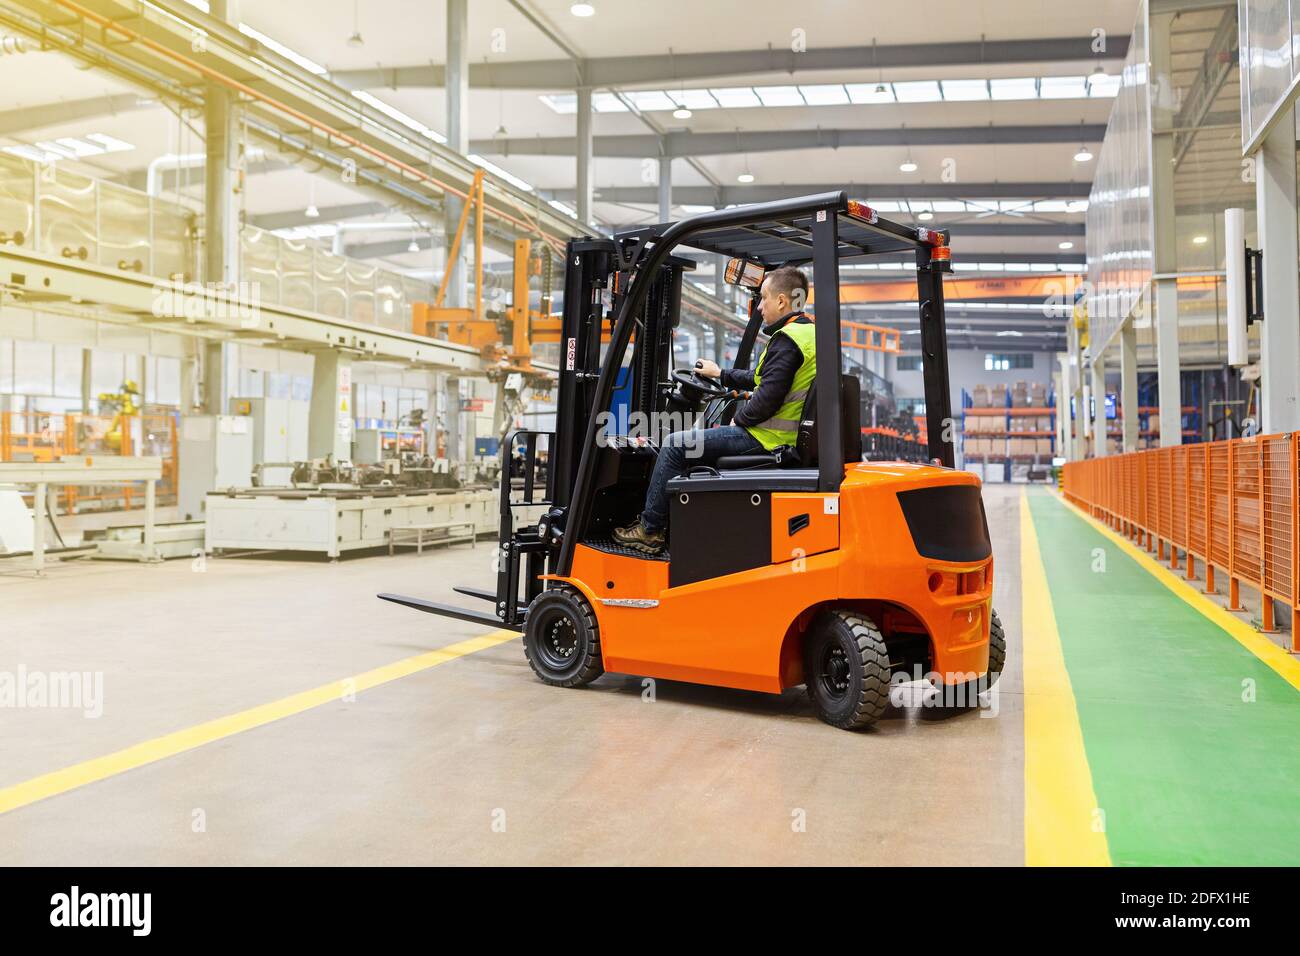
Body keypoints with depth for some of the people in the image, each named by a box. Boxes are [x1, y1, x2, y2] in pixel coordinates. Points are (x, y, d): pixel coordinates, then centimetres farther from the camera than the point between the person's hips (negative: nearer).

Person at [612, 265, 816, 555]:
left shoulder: (787, 339, -17)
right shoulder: (810, 333, 14)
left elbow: (767, 400, -25)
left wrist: (738, 420, -7)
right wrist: (721, 374, 32)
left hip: (766, 438, -10)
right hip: (788, 435, 10)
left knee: (675, 446, -4)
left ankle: (649, 529, 4)